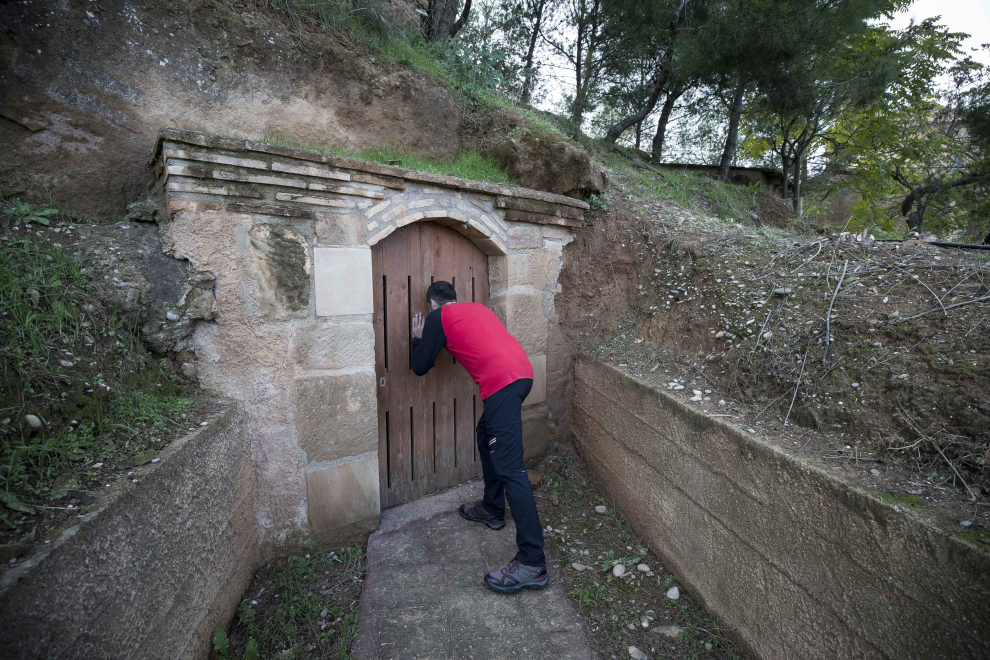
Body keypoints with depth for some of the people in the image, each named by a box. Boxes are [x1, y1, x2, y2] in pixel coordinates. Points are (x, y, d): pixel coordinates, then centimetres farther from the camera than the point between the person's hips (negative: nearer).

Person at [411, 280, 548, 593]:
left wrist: (418, 339, 30)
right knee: (486, 436, 25)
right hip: (522, 371, 9)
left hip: (502, 381, -9)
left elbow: (420, 367, 12)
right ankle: (492, 509, 40)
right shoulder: (476, 307, 27)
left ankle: (532, 564, -5)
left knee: (509, 468, -9)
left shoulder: (438, 317, 8)